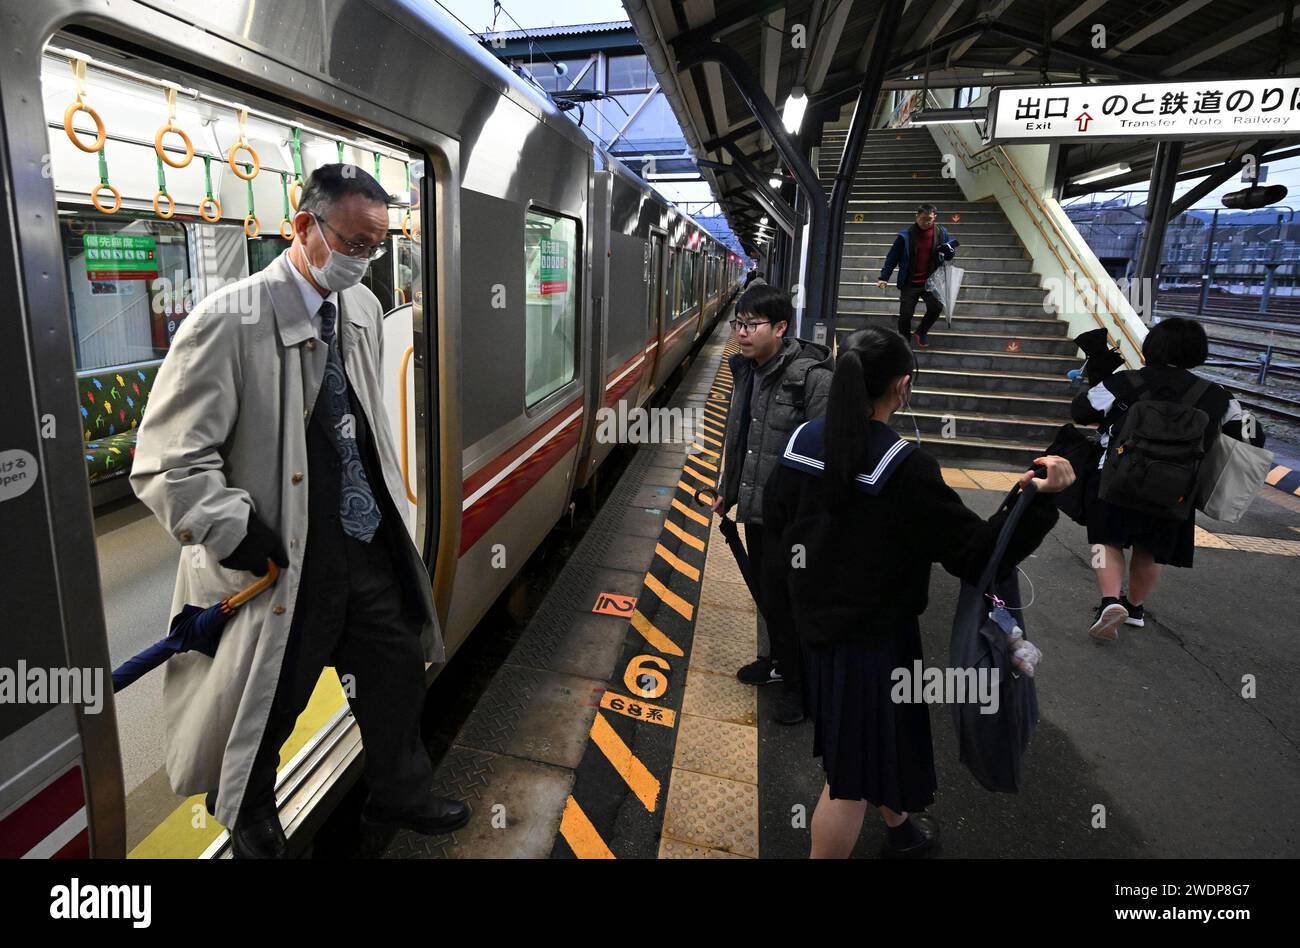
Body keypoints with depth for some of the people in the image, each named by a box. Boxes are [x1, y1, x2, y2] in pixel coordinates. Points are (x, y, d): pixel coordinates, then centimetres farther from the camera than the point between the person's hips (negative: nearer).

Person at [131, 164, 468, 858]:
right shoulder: (230, 322, -17)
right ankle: (248, 822, 45)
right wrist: (236, 532, -19)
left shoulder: (365, 310, 5)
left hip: (370, 544, 7)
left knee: (397, 675, 18)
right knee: (269, 704, 13)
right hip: (286, 564, -6)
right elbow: (167, 462, -16)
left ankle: (399, 796, 45)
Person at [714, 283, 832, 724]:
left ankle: (800, 683, 29)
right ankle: (779, 660, 44)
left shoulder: (812, 377, -21)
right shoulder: (746, 370, 5)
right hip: (755, 509, 8)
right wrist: (728, 492, 20)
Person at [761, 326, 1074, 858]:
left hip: (814, 620, 7)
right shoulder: (905, 468, -25)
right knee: (850, 774, 9)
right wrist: (1042, 497, -25)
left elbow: (774, 521, 8)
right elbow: (976, 554, -21)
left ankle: (899, 827, 54)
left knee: (872, 739, 29)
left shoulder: (801, 441, -6)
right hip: (873, 634, -7)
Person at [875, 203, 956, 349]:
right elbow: (892, 257, -3)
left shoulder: (941, 233, 0)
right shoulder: (905, 236, -9)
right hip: (910, 283, -2)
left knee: (936, 307, -15)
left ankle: (921, 332, 13)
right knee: (905, 315, 0)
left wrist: (949, 252, -13)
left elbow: (948, 256, 11)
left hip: (931, 282, 2)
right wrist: (884, 277, -9)